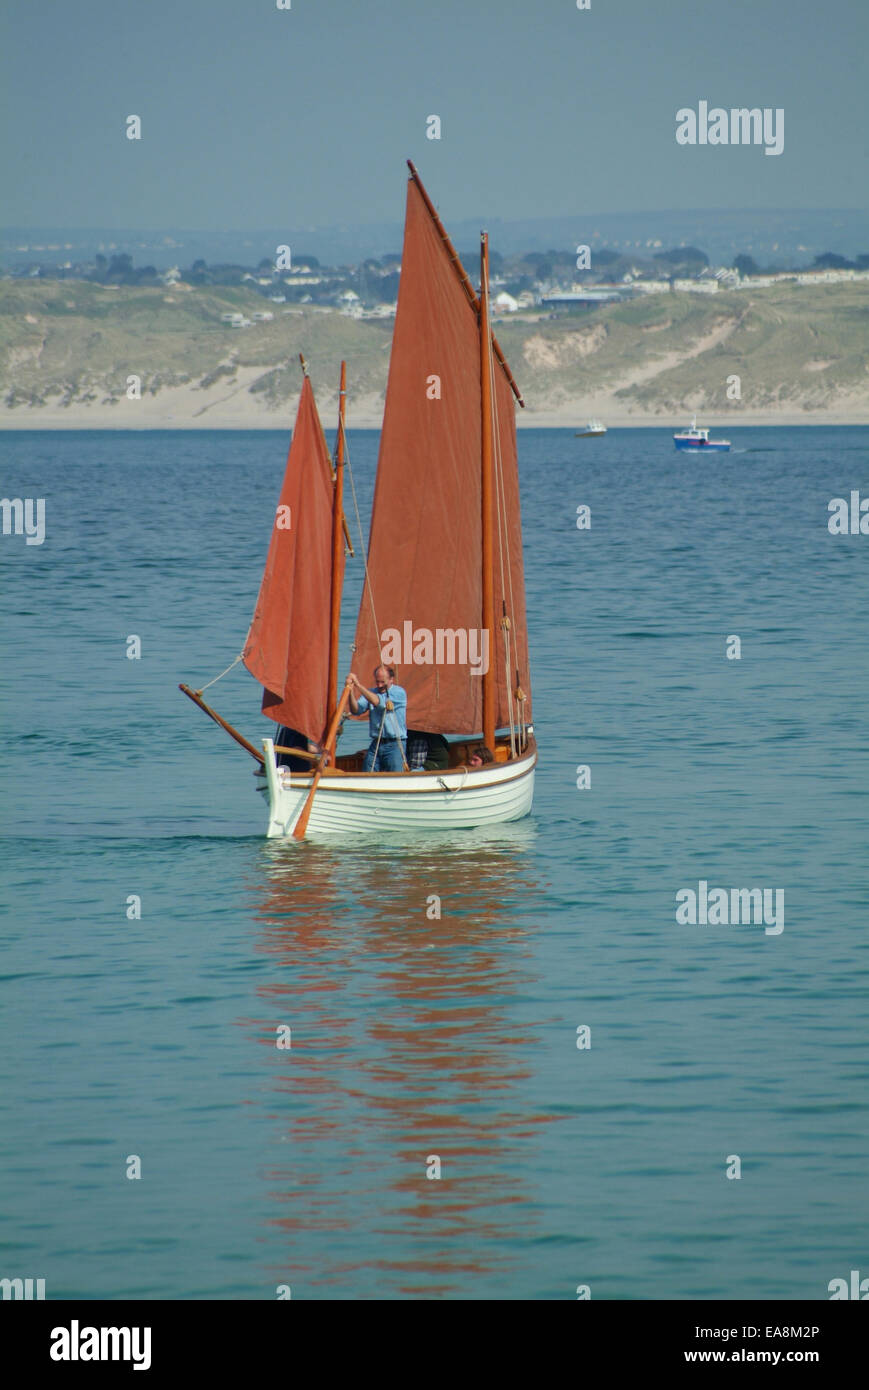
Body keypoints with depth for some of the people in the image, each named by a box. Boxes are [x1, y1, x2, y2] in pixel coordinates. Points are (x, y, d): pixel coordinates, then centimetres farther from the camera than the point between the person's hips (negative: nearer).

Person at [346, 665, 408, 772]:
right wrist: (351, 692, -18)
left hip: (394, 745, -5)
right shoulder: (371, 693, 12)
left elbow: (378, 702, -19)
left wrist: (359, 685, -20)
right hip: (375, 745, 5)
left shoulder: (399, 693, -4)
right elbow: (356, 710, -1)